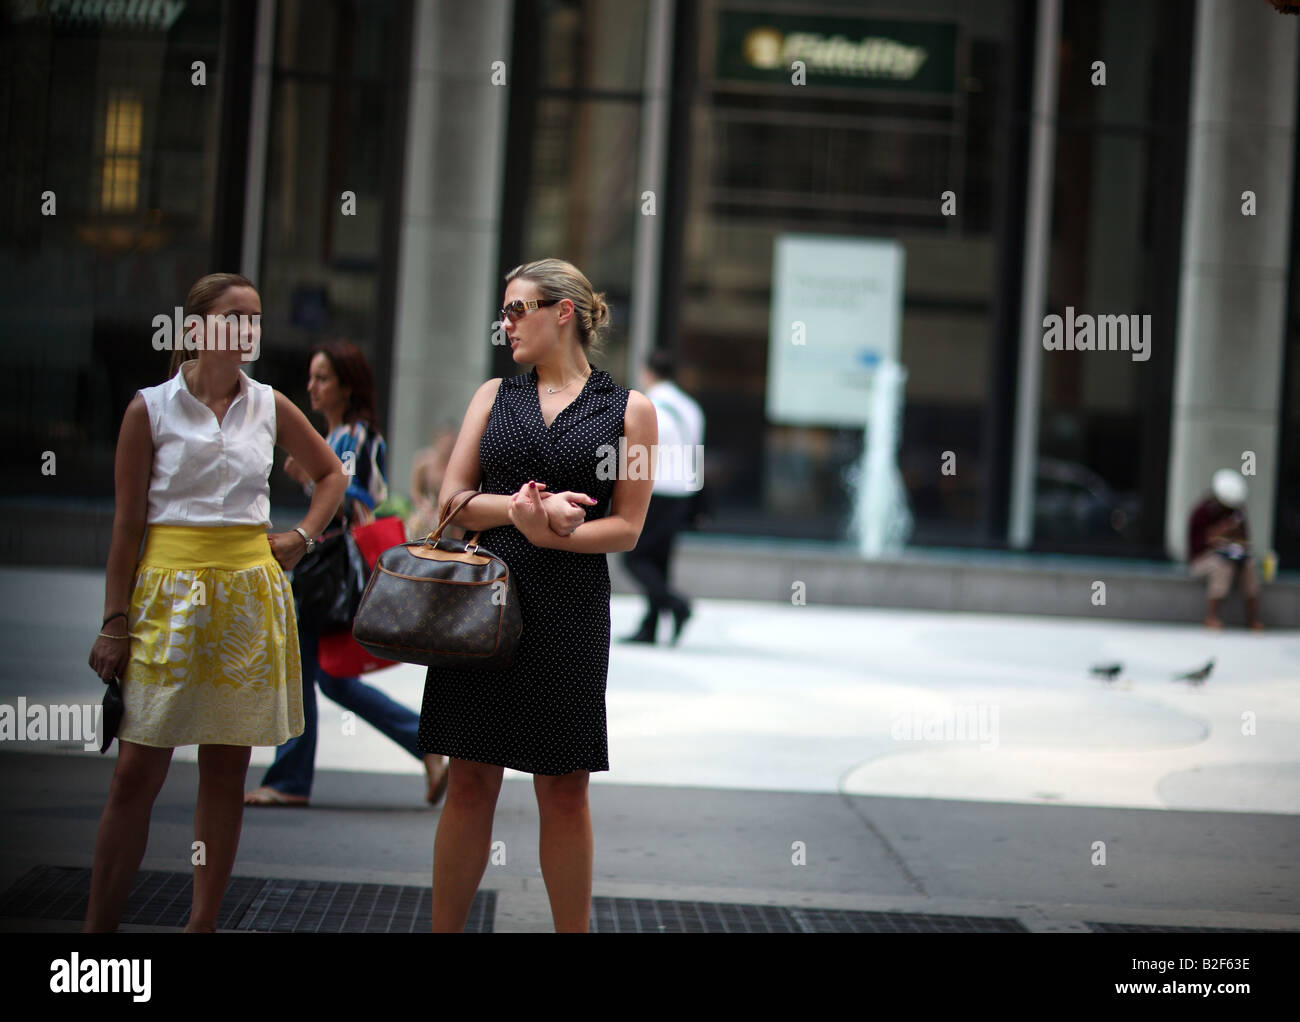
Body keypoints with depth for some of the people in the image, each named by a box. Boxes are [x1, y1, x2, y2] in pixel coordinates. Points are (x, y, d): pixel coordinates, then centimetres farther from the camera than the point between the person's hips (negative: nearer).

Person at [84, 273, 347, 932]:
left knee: (226, 769, 5)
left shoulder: (269, 407, 7)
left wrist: (303, 537, 8)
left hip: (249, 596, 3)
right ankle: (97, 925, 3)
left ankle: (202, 924, 13)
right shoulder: (151, 409, -1)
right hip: (170, 593, -3)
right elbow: (127, 521, -2)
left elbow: (330, 473, 24)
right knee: (136, 772, -6)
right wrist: (115, 622, -5)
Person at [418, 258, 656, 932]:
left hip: (569, 611, -2)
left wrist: (549, 533, -16)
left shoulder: (628, 409, 4)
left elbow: (625, 527, 0)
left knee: (564, 791, 3)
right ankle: (444, 927, 13)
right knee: (471, 782, 5)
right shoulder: (495, 396, 12)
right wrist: (521, 508, -10)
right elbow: (452, 500, 7)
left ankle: (573, 930, 13)